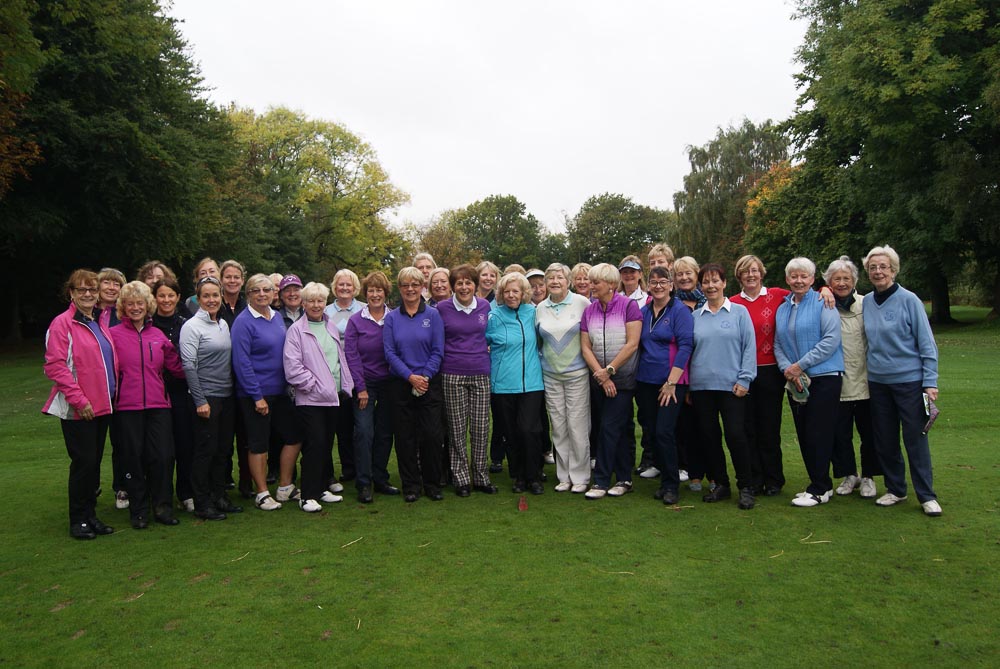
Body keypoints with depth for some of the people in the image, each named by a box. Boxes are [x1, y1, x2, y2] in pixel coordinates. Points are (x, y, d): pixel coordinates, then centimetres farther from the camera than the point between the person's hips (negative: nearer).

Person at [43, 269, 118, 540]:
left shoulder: (100, 324, 13)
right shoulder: (62, 323, -8)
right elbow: (55, 365, -15)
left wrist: (112, 394, 11)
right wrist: (79, 400, -18)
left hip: (102, 405, 7)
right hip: (77, 409, -7)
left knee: (94, 462, 12)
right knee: (84, 462, -3)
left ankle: (90, 515, 22)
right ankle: (79, 520, 11)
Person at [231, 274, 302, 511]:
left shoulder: (277, 317, 9)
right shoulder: (243, 322, -12)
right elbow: (241, 362, -16)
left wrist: (290, 383, 11)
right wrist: (257, 396, -18)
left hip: (280, 391, 8)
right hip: (255, 394, -7)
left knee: (294, 437, 12)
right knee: (259, 444, 3)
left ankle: (285, 488, 26)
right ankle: (262, 493, 18)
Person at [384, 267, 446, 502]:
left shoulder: (433, 315, 1)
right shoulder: (392, 317, 5)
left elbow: (438, 352, -2)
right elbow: (390, 352, -1)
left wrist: (425, 376, -13)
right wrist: (410, 377, -12)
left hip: (430, 383, -1)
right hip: (401, 385, 1)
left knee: (432, 435, -2)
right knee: (405, 436, 5)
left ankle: (432, 483, 15)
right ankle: (410, 485, 18)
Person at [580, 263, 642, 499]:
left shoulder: (628, 306, -9)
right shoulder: (589, 310, 5)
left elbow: (632, 344, -14)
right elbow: (585, 347, 1)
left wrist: (610, 370, -15)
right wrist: (601, 374, -10)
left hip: (623, 378, -5)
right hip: (599, 380, 5)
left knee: (609, 427, -7)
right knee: (619, 430, 12)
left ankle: (601, 481, 3)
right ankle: (624, 479, 21)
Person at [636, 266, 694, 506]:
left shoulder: (680, 311, -6)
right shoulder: (643, 312, 10)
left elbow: (685, 346, -12)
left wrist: (671, 382, -16)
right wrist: (637, 375, 8)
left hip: (671, 382, -5)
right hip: (646, 381, 5)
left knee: (664, 432, -10)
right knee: (652, 432, 8)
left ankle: (671, 485, 6)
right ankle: (664, 478, 23)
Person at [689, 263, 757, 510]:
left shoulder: (739, 312, 3)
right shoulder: (695, 316, 10)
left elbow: (749, 347, -1)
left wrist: (744, 379, -9)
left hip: (731, 385, -3)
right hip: (701, 386, 3)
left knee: (736, 435, -6)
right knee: (709, 436, 7)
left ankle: (746, 488, 9)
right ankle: (720, 484, 21)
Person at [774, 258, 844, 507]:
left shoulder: (823, 304, -5)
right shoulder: (782, 309, 13)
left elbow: (831, 340, -15)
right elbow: (778, 344, 11)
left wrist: (800, 365, -15)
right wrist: (786, 368, -8)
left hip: (824, 377, -6)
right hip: (796, 381, 6)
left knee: (818, 433, -5)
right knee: (803, 434, 9)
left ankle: (819, 490, 6)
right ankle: (821, 484, 21)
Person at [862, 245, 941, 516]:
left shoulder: (909, 300, -8)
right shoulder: (866, 302, 4)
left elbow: (926, 344, -7)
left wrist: (930, 382, -11)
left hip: (909, 380, -4)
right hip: (878, 381, 5)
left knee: (915, 438, 0)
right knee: (885, 439, 10)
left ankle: (927, 496, 12)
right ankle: (895, 489, 25)